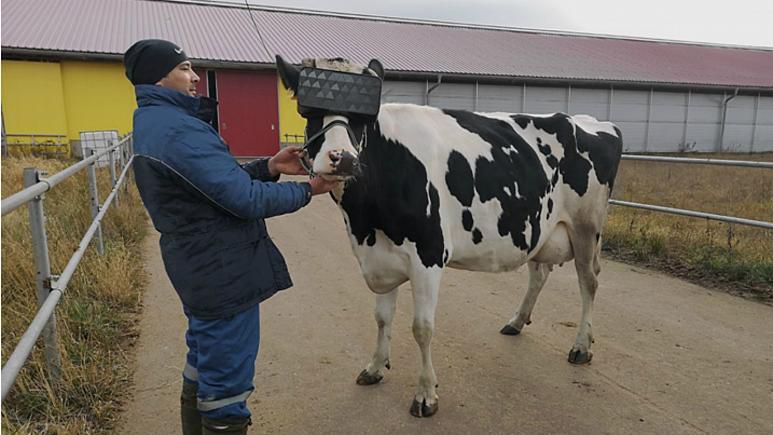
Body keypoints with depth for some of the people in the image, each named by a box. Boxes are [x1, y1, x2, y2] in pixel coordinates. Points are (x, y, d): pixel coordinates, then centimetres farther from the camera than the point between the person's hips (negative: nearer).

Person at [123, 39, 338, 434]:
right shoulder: (179, 130, -22)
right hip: (224, 273, -11)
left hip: (200, 269, 11)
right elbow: (247, 200, -24)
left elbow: (221, 180, 13)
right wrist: (308, 189, -10)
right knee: (225, 387, 4)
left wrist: (269, 167, 0)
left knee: (203, 371, 26)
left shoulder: (154, 124, 11)